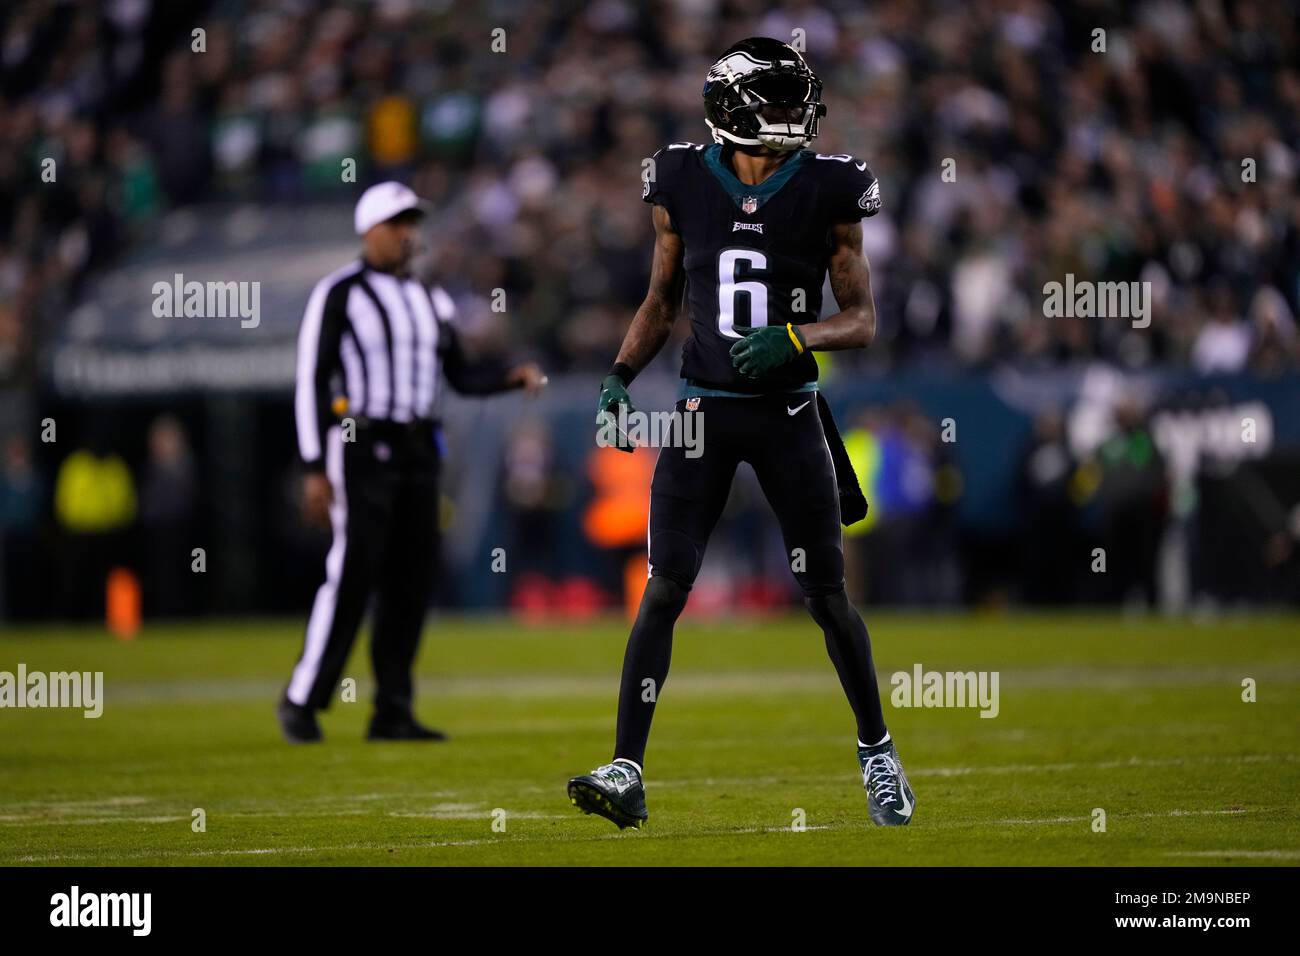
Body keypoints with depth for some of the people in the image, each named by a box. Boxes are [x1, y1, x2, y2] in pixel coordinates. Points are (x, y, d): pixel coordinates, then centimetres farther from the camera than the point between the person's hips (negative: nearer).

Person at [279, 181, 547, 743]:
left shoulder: (430, 301, 15)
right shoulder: (338, 295, -5)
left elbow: (462, 376, 18)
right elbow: (311, 382, -8)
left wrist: (515, 375, -3)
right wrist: (314, 470, -13)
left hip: (417, 452, 7)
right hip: (361, 448, -6)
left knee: (411, 581, 3)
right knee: (352, 576, -11)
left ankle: (393, 712, 8)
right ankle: (302, 700, 1)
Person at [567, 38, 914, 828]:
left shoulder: (827, 193, -6)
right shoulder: (684, 186, -1)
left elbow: (863, 320, -2)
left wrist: (795, 338, -21)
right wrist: (621, 377, -2)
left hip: (790, 413, -1)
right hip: (705, 407, 1)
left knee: (828, 597, 4)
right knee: (664, 591, -8)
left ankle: (878, 752, 24)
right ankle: (627, 772, -9)